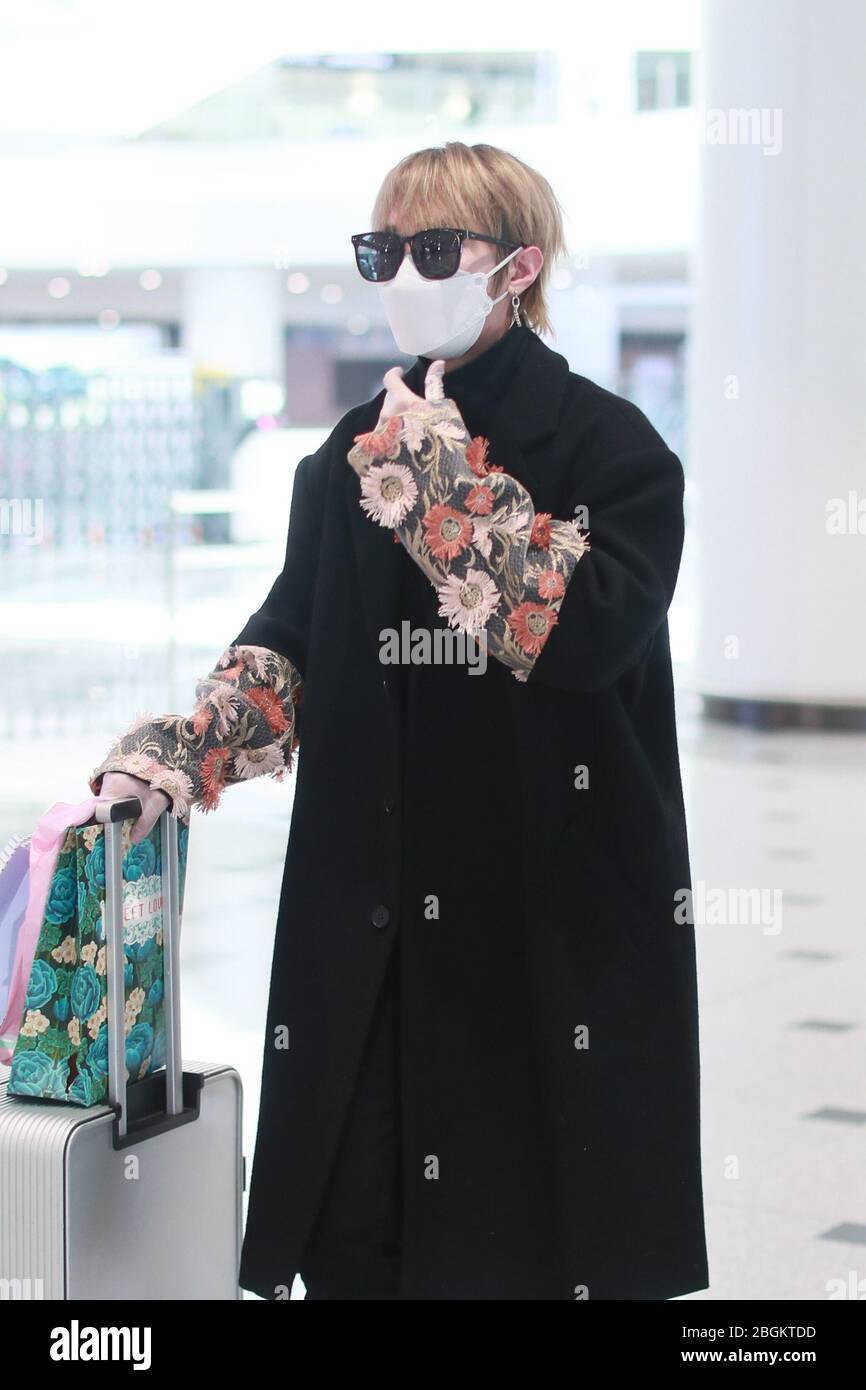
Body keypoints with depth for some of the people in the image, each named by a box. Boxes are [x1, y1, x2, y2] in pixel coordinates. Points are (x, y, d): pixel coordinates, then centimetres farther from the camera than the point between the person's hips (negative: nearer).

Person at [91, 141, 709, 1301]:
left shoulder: (608, 444, -5)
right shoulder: (356, 449, 12)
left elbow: (589, 629, -20)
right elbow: (288, 642, 12)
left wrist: (444, 476, -16)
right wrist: (176, 756, -5)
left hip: (554, 911, -4)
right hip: (372, 916, 5)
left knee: (539, 1225, 2)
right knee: (358, 1228, 7)